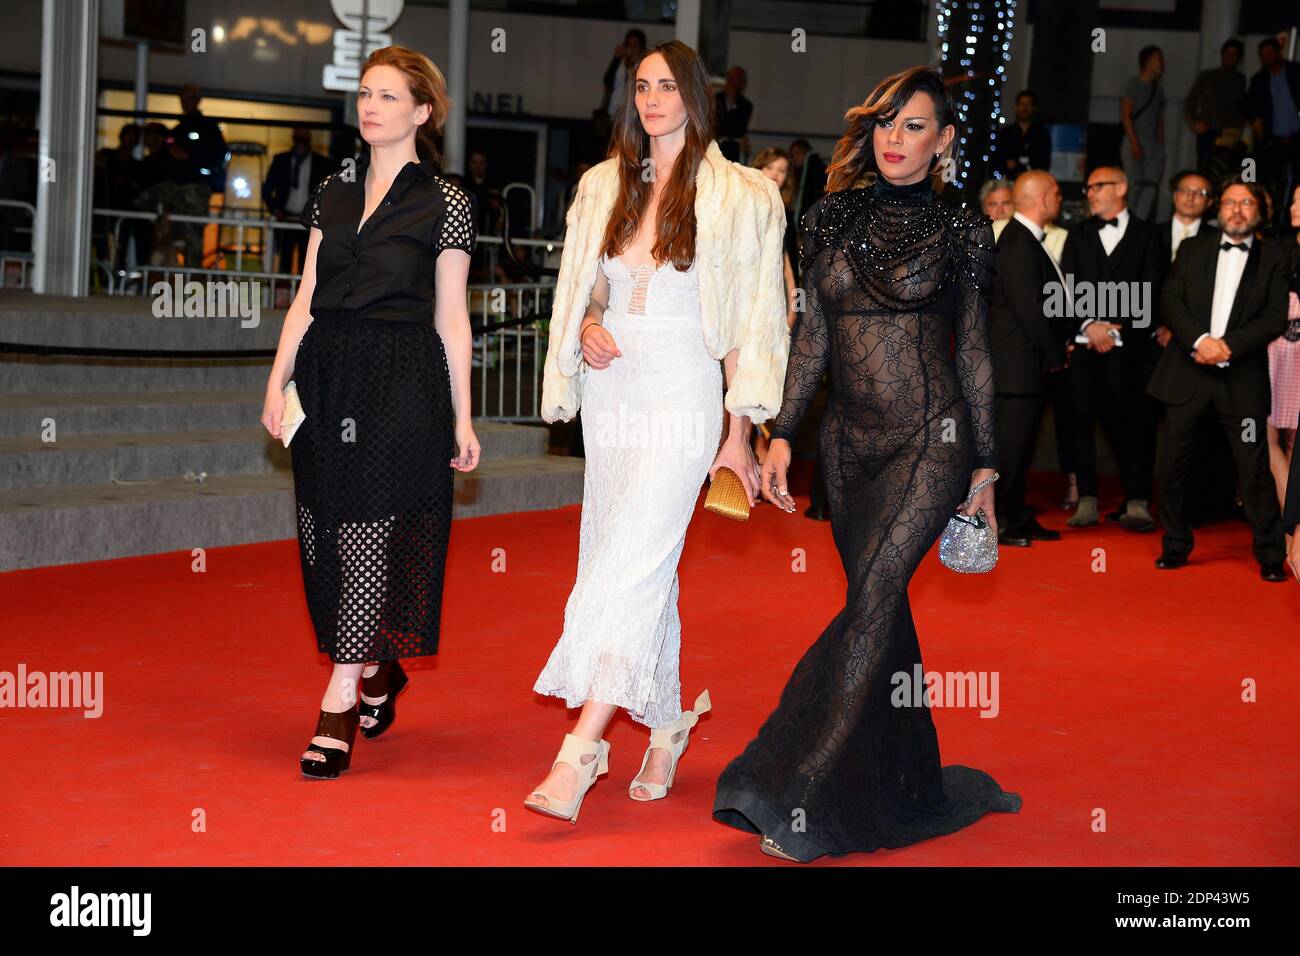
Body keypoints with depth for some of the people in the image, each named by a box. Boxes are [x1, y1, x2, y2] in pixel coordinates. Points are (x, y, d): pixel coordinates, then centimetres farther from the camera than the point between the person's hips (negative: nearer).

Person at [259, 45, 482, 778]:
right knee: (321, 534, 7)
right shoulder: (333, 194, 13)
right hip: (326, 374, 5)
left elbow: (451, 317, 0)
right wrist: (278, 381, 5)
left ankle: (341, 701, -3)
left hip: (401, 381, -5)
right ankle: (379, 669, 27)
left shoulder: (445, 202, 0)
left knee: (367, 533, -7)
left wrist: (462, 417, -1)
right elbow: (307, 297, 12)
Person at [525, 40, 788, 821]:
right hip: (612, 388, 6)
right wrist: (586, 328, -2)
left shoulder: (737, 195, -2)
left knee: (632, 562, -14)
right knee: (642, 566, 10)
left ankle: (578, 757, -20)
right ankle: (666, 728, 23)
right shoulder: (604, 185, 12)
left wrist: (740, 431, -6)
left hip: (683, 390, -6)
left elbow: (749, 320, -2)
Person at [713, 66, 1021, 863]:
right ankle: (914, 792, 22)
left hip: (930, 439, -4)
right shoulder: (834, 218, 9)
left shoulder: (962, 230, 1)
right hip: (850, 441, 5)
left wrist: (985, 467, 5)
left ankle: (796, 801, -16)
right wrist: (782, 433, 5)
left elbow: (974, 351, 5)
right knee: (884, 611, 9)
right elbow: (813, 335, 12)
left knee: (871, 602, -14)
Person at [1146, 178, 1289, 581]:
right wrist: (1199, 340, -15)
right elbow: (1170, 302, 1)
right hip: (1187, 371, 2)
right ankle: (1175, 546, 17)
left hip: (1242, 378, -2)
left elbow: (1276, 317, -4)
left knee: (1255, 469, -3)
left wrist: (1229, 346, -16)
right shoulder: (1192, 249, 10)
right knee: (1174, 465, 5)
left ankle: (1271, 555, 6)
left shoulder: (1273, 257, 5)